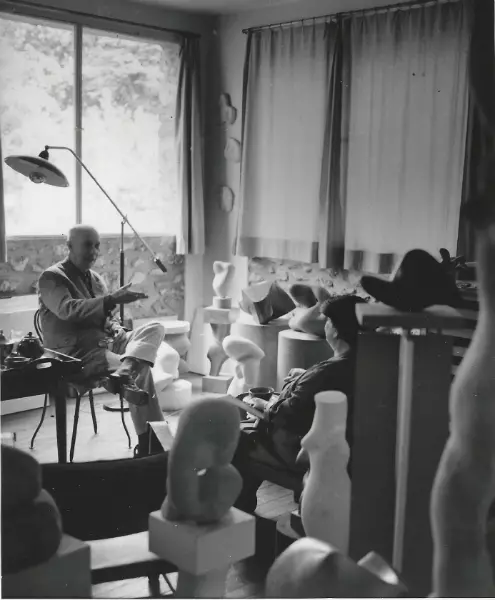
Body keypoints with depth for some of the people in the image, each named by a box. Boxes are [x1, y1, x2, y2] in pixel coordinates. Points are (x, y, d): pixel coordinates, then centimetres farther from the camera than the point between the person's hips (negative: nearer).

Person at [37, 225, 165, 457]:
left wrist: (117, 329, -1)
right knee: (140, 371, -28)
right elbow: (67, 309, -27)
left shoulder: (95, 278, 20)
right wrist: (112, 299, -38)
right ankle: (149, 443, -26)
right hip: (76, 355, -8)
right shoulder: (51, 278, -7)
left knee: (155, 329, -18)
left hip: (105, 342, 8)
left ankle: (123, 372, -45)